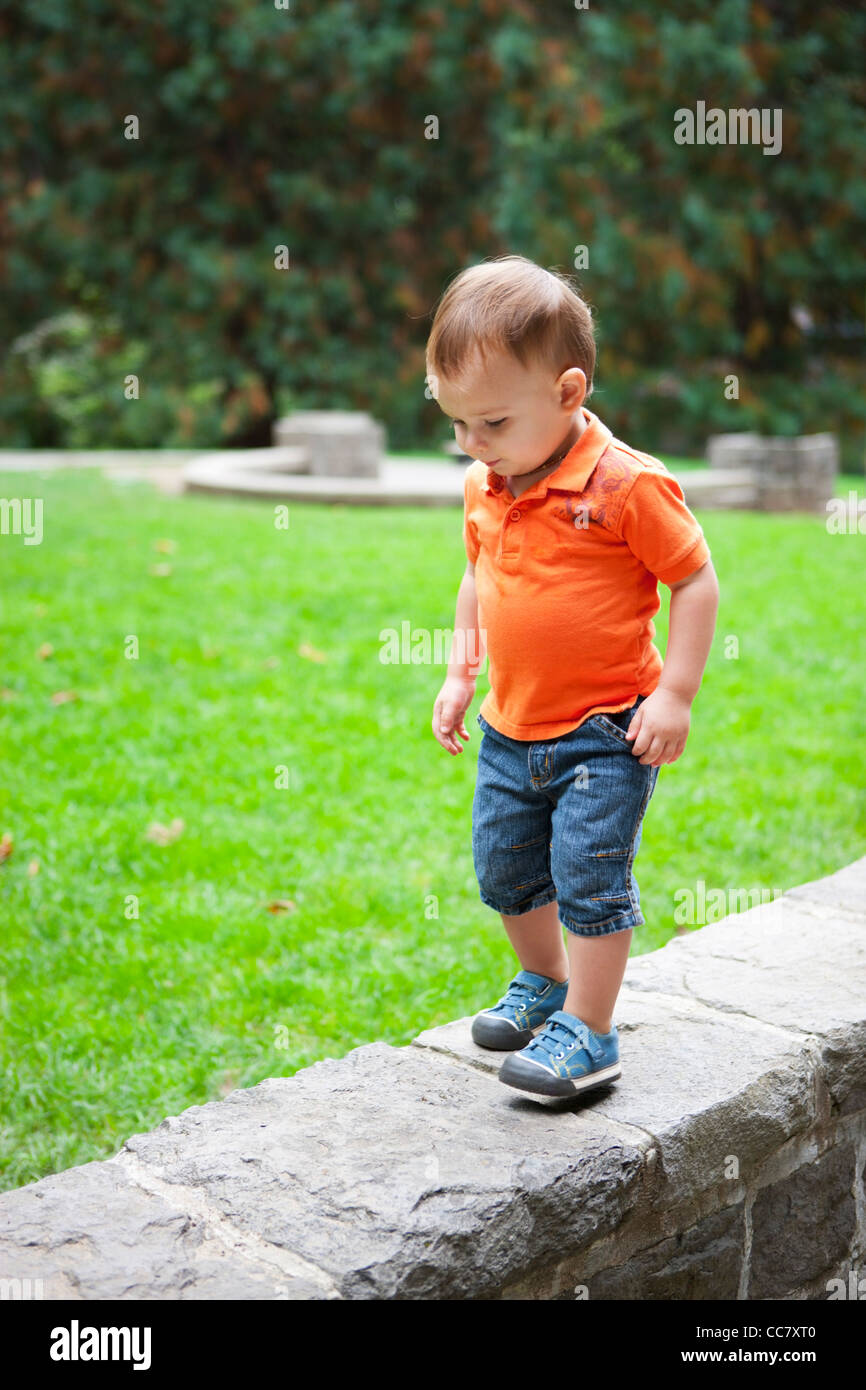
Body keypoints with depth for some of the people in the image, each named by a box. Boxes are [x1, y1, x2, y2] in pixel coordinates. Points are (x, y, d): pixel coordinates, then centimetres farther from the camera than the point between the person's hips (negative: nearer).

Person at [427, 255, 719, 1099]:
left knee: (588, 875, -6)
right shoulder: (483, 490, 2)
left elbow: (695, 580, -13)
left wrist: (675, 693, -16)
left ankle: (588, 1033, 10)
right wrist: (461, 674, 14)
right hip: (511, 729, 7)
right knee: (504, 873, 17)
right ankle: (545, 983, 41)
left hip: (605, 732, -7)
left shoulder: (627, 485, -19)